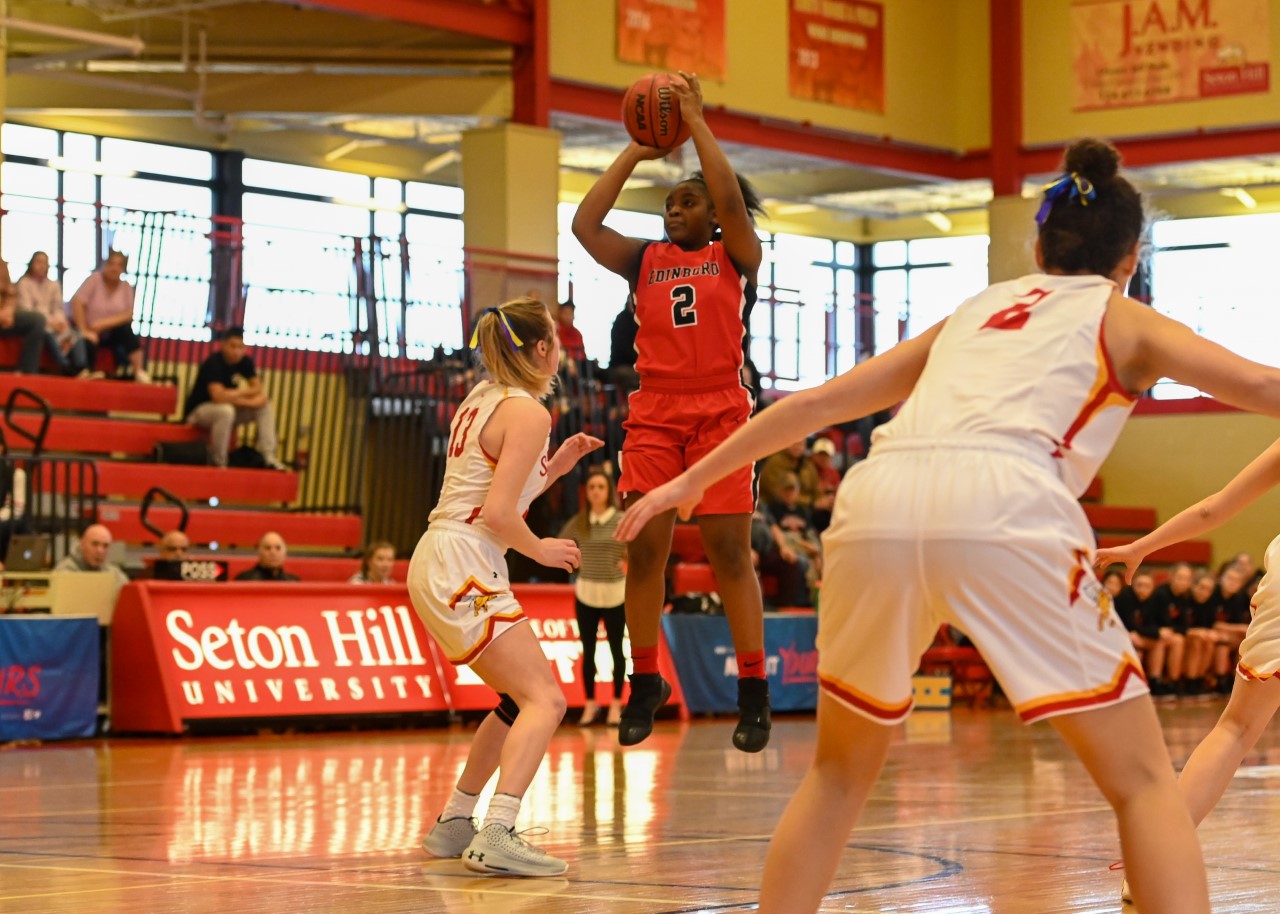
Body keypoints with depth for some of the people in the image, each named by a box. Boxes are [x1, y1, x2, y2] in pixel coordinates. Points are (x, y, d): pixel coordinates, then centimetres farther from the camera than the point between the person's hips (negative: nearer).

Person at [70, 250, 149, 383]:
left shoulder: (126, 287, 0)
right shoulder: (94, 279, -9)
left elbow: (128, 315, -10)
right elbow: (77, 303, -18)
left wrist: (104, 324, -24)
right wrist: (84, 330, -24)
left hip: (110, 333, 3)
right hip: (91, 332, -3)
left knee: (126, 328, -29)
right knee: (88, 345, -36)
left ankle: (138, 372, -28)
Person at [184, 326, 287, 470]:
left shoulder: (245, 361, -4)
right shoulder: (213, 362, -25)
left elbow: (258, 390, -5)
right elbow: (218, 396, -36)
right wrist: (245, 392, -22)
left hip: (225, 410, 7)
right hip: (198, 411, -7)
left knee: (265, 406, -7)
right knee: (226, 410, -38)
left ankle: (269, 457, -13)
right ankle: (218, 463, -26)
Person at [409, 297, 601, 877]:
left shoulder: (483, 399, 17)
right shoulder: (526, 412, -11)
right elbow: (498, 513, -19)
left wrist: (556, 466, 17)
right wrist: (542, 550, -4)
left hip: (437, 565, 10)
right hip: (463, 569, -10)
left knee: (518, 698, 20)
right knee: (545, 699, -14)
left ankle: (454, 824, 23)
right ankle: (497, 837, -28)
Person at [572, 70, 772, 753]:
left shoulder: (736, 256, 6)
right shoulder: (645, 260, 15)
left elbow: (731, 199, -13)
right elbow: (585, 223, 2)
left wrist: (696, 122, -7)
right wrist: (636, 152, 6)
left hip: (720, 412, -3)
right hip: (654, 415, 3)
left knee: (729, 551, -6)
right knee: (643, 549, -2)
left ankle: (753, 691, -1)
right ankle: (645, 684, 9)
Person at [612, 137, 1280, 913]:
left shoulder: (974, 312, 35)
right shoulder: (1124, 319, 24)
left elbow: (817, 402, 36)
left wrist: (693, 480, 44)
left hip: (878, 500, 4)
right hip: (1001, 507, -4)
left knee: (841, 773, 25)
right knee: (1144, 781, 7)